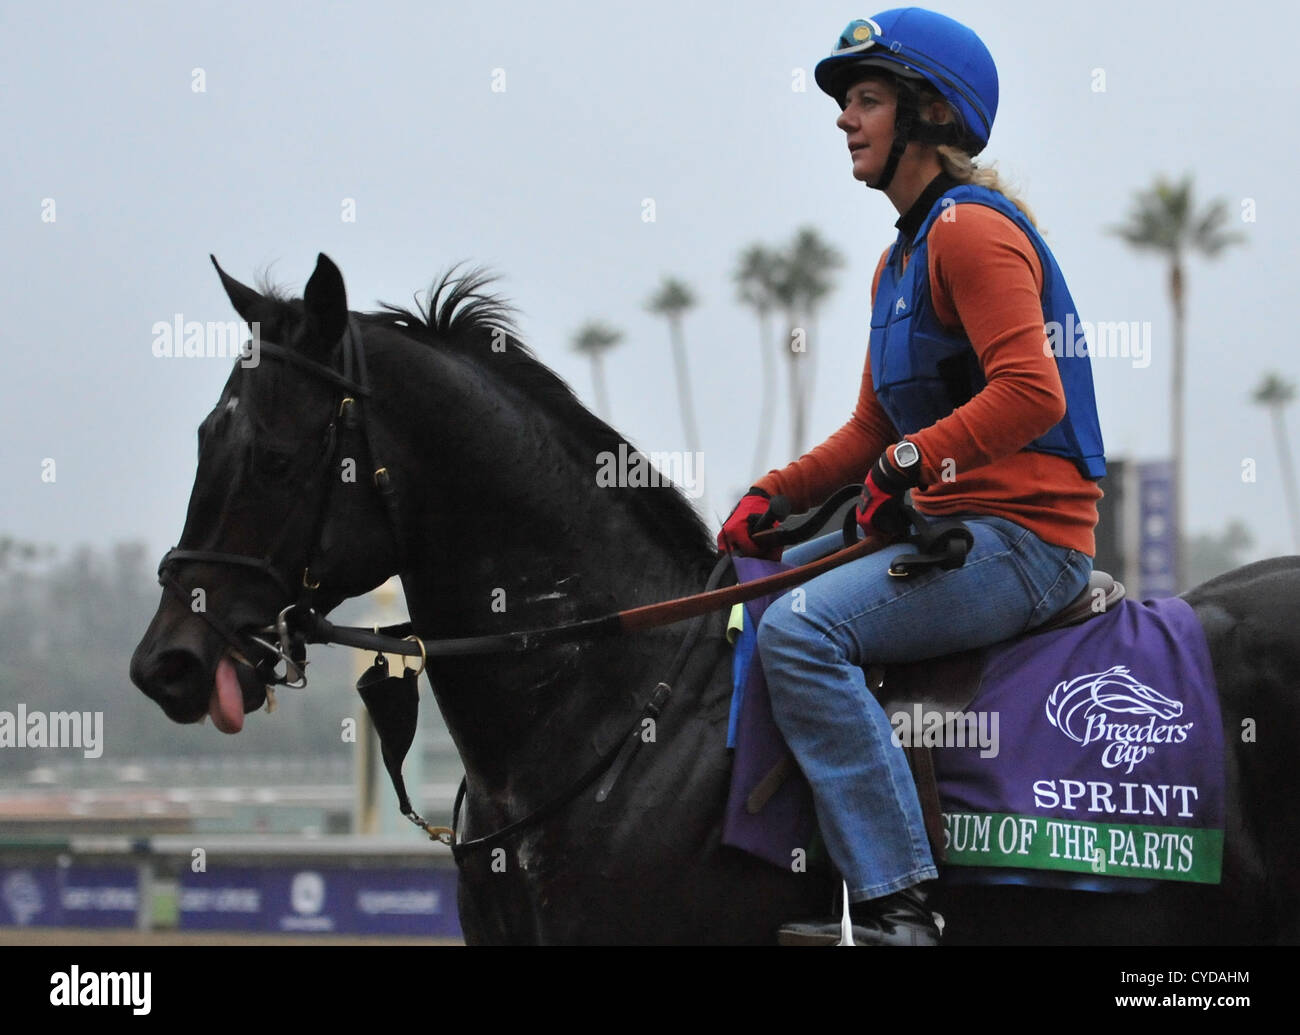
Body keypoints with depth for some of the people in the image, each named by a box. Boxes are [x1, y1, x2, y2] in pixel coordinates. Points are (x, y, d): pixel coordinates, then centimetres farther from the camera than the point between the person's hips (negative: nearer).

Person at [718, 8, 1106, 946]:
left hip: (1023, 539, -11)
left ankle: (896, 907, -29)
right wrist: (774, 494, 9)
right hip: (942, 522, 11)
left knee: (802, 628, -26)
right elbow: (873, 430, 24)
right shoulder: (901, 259, 21)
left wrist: (910, 463, -27)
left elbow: (1030, 394, -25)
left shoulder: (972, 231, -12)